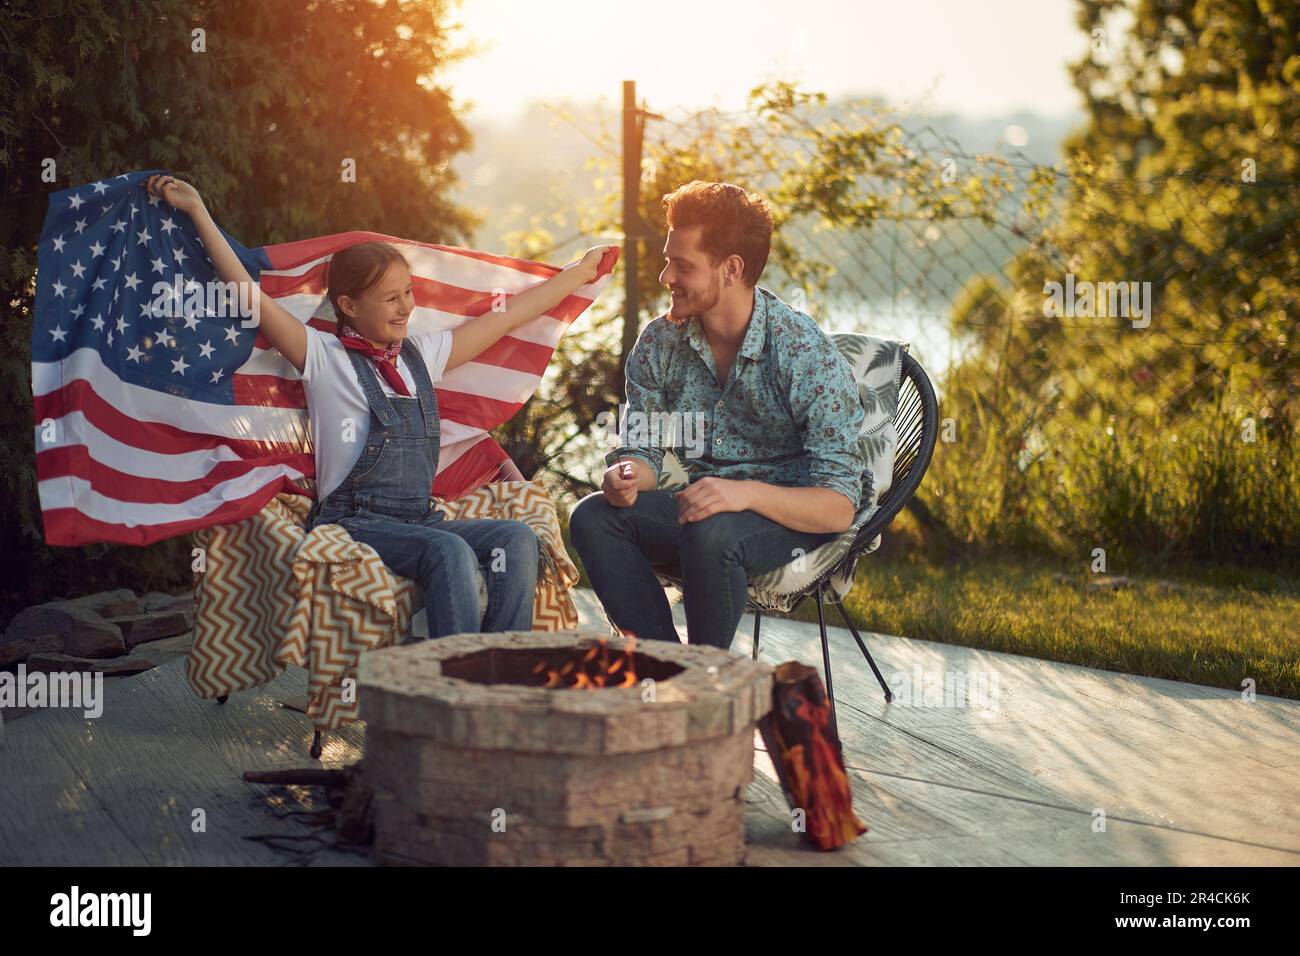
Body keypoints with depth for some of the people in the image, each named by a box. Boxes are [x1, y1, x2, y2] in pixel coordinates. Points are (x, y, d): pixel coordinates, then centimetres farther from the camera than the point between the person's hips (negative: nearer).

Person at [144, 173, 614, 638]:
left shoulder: (421, 355, 19)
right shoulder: (324, 357, 2)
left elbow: (508, 315, 25)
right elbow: (248, 293, -5)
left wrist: (581, 272, 32)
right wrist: (198, 211, -7)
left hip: (419, 518, 6)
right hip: (353, 520, -6)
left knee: (517, 538, -20)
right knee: (450, 551, -33)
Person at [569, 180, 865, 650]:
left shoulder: (808, 356, -19)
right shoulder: (659, 343, -2)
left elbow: (838, 506, -22)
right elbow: (643, 449, 6)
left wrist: (746, 493, -39)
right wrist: (627, 477, -20)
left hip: (792, 517, -6)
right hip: (702, 504, 6)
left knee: (710, 534, -36)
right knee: (593, 517, -18)